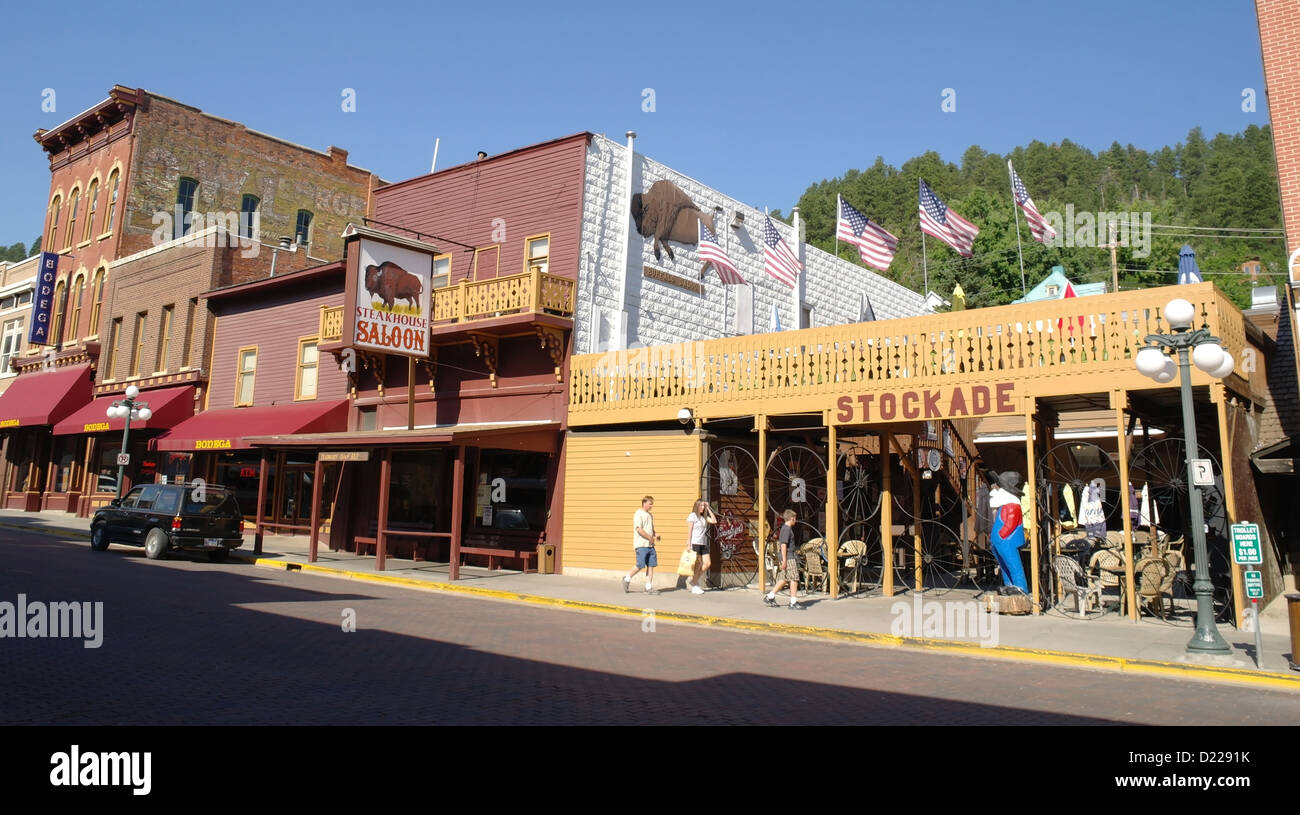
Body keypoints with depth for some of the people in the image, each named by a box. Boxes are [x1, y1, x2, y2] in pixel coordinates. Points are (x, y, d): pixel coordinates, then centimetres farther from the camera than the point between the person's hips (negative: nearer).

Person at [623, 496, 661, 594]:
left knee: (651, 565, 2)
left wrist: (655, 536, 7)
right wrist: (651, 538, -13)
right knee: (640, 566, -7)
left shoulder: (650, 515, 18)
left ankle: (649, 587, 5)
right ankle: (627, 579, 15)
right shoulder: (638, 514, -8)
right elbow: (639, 529, -16)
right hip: (641, 545, -8)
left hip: (650, 545, 8)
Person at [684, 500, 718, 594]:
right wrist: (688, 544, -13)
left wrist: (709, 509, 5)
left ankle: (690, 580, 16)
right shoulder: (692, 516, -4)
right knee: (698, 565, -5)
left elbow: (714, 521, 3)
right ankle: (695, 587, 6)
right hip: (695, 543, -7)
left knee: (707, 564, 1)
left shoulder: (704, 517, 16)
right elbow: (689, 531, -8)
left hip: (703, 544, 7)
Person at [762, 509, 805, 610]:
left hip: (787, 557, 10)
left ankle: (769, 597, 15)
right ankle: (793, 603, -3)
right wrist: (784, 560, -21)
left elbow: (779, 542, 25)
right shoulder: (787, 529, -13)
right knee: (794, 579, -6)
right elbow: (783, 545, -19)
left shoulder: (784, 528, 16)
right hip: (789, 557, -10)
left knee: (784, 579, 12)